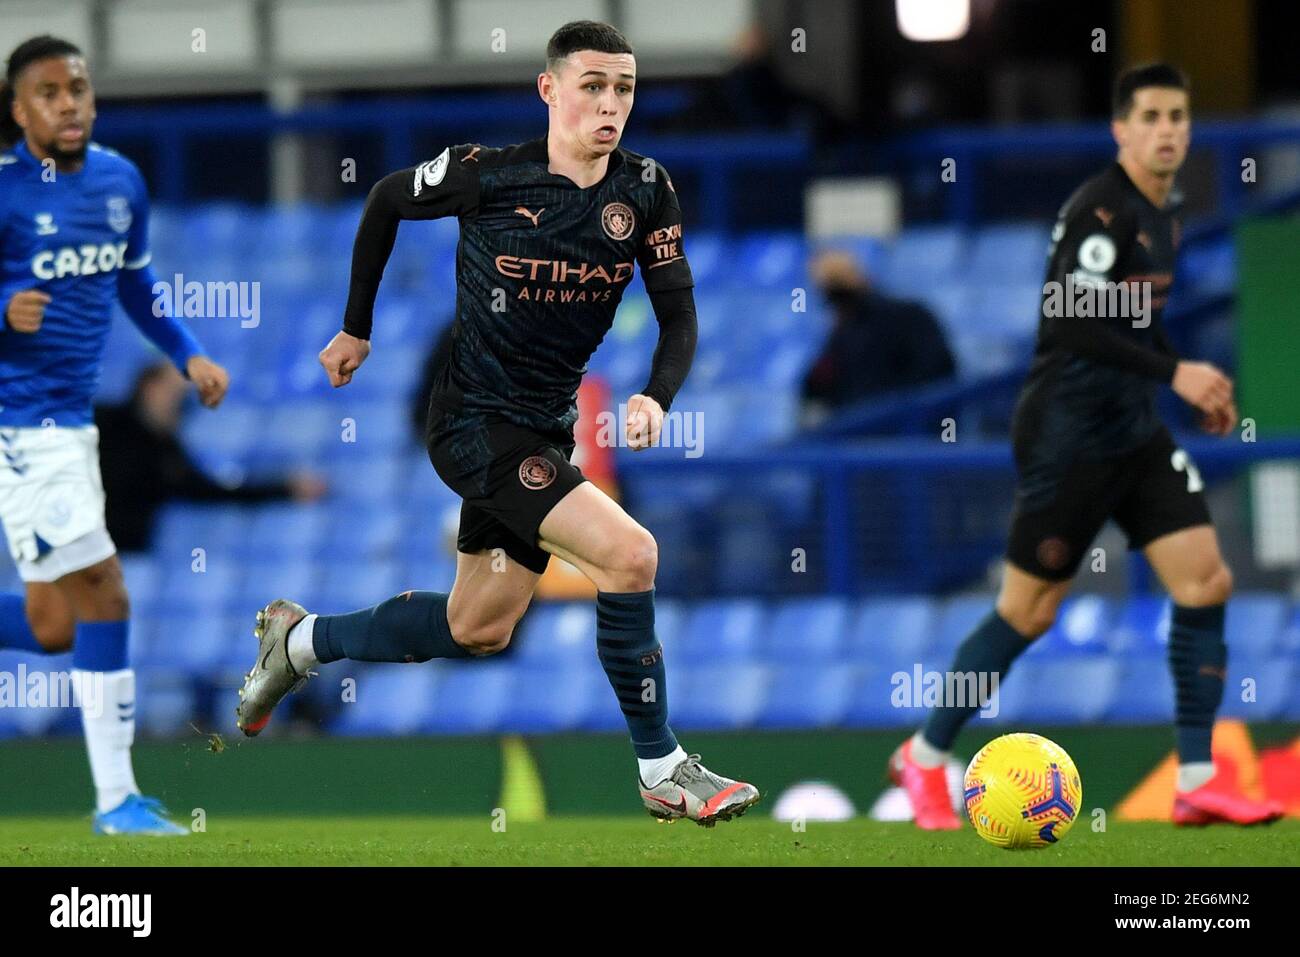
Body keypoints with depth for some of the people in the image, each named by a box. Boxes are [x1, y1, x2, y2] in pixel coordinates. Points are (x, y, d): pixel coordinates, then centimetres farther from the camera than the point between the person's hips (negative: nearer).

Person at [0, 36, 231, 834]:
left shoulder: (120, 181, 7)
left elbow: (133, 281, 23)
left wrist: (189, 354, 11)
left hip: (71, 422, 8)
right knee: (104, 598, -10)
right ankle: (116, 801, -2)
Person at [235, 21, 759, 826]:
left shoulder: (645, 190, -5)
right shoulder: (487, 176, -15)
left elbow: (679, 311, -1)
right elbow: (387, 201, 4)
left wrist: (657, 397, -21)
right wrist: (357, 328, 11)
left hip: (548, 427, 7)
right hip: (476, 422, -7)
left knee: (479, 630, 17)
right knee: (629, 554, -22)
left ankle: (301, 640, 39)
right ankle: (663, 771, -10)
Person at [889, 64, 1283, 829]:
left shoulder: (1166, 213, 11)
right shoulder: (1102, 209, -17)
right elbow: (1072, 325, -26)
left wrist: (1197, 383, 13)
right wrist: (1174, 373, -27)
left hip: (1135, 434, 8)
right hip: (1069, 437, -8)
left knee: (1206, 581, -3)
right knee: (1028, 614, -2)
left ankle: (1199, 782, -1)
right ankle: (925, 758, 16)